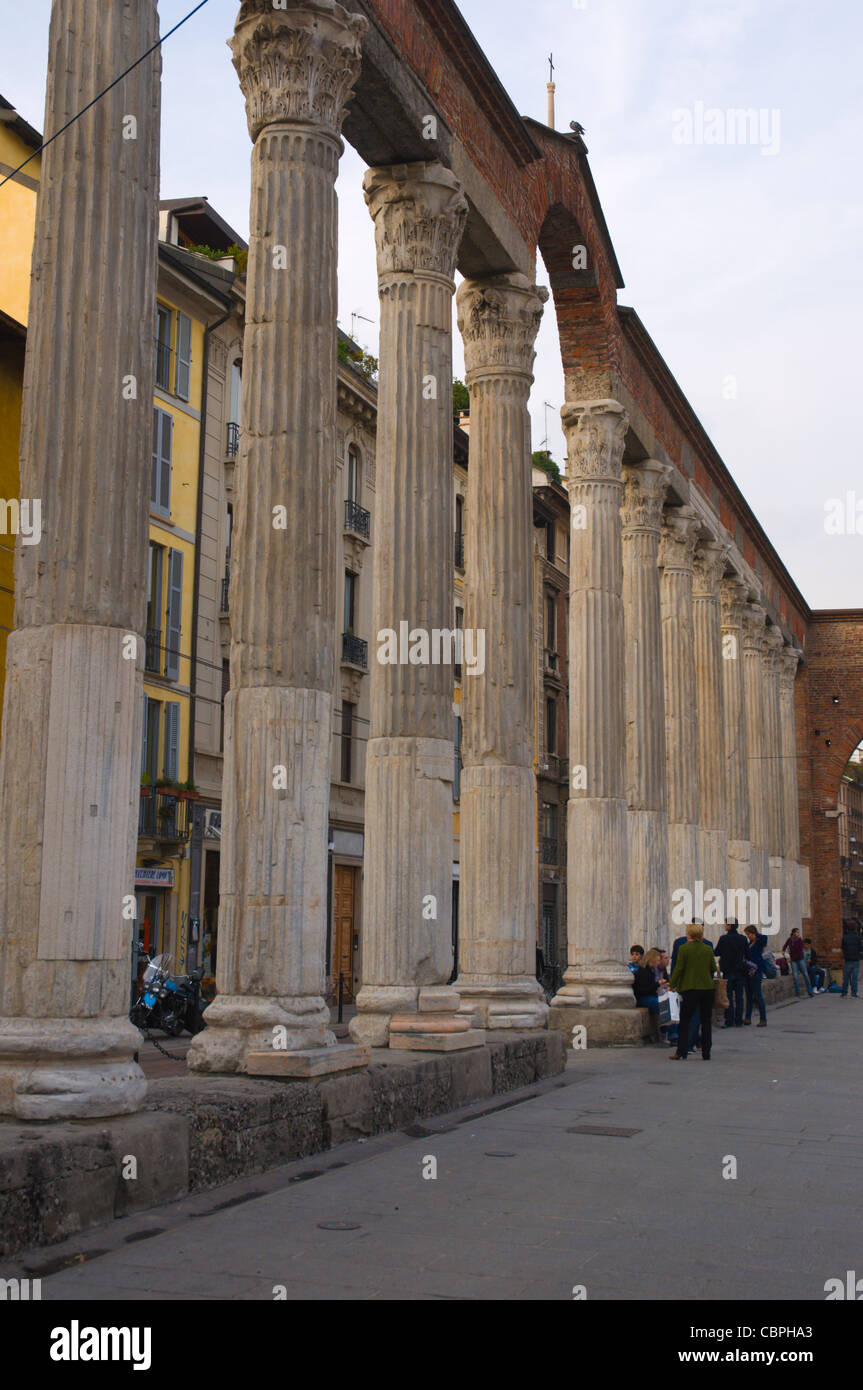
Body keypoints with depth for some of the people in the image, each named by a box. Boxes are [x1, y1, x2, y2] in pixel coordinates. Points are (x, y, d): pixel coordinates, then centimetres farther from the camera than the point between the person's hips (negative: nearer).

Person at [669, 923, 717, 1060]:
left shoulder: (683, 949, -8)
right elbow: (713, 969, 8)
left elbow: (678, 969, -8)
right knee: (706, 1021, 10)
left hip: (689, 988, -3)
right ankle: (706, 1053, 11)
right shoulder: (708, 949, 3)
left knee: (685, 1021, 4)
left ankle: (681, 1052, 0)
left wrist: (672, 985, 1)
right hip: (707, 988, 3)